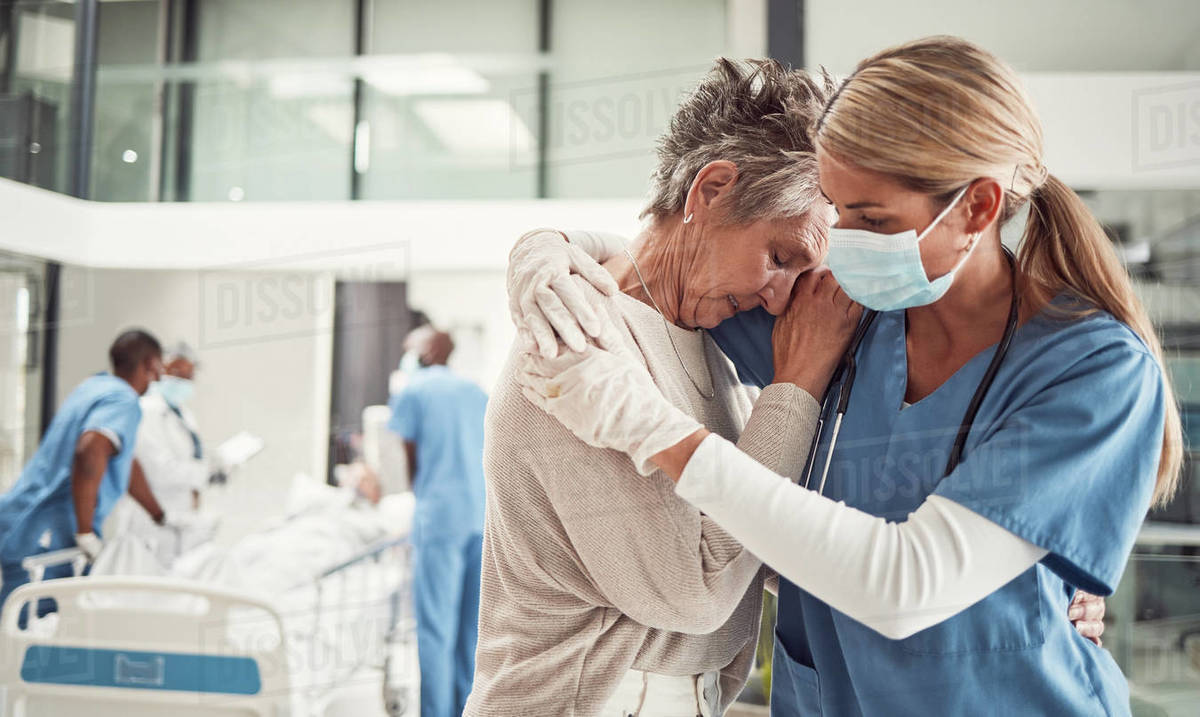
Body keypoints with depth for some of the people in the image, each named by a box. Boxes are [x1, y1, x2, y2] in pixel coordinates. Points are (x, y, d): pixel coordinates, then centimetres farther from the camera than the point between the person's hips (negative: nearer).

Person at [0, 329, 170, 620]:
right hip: (43, 539, -9)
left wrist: (162, 518, 34)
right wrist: (86, 533, -23)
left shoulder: (94, 387, 17)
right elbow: (90, 452, -33)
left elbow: (124, 463, 27)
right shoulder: (123, 401, -13)